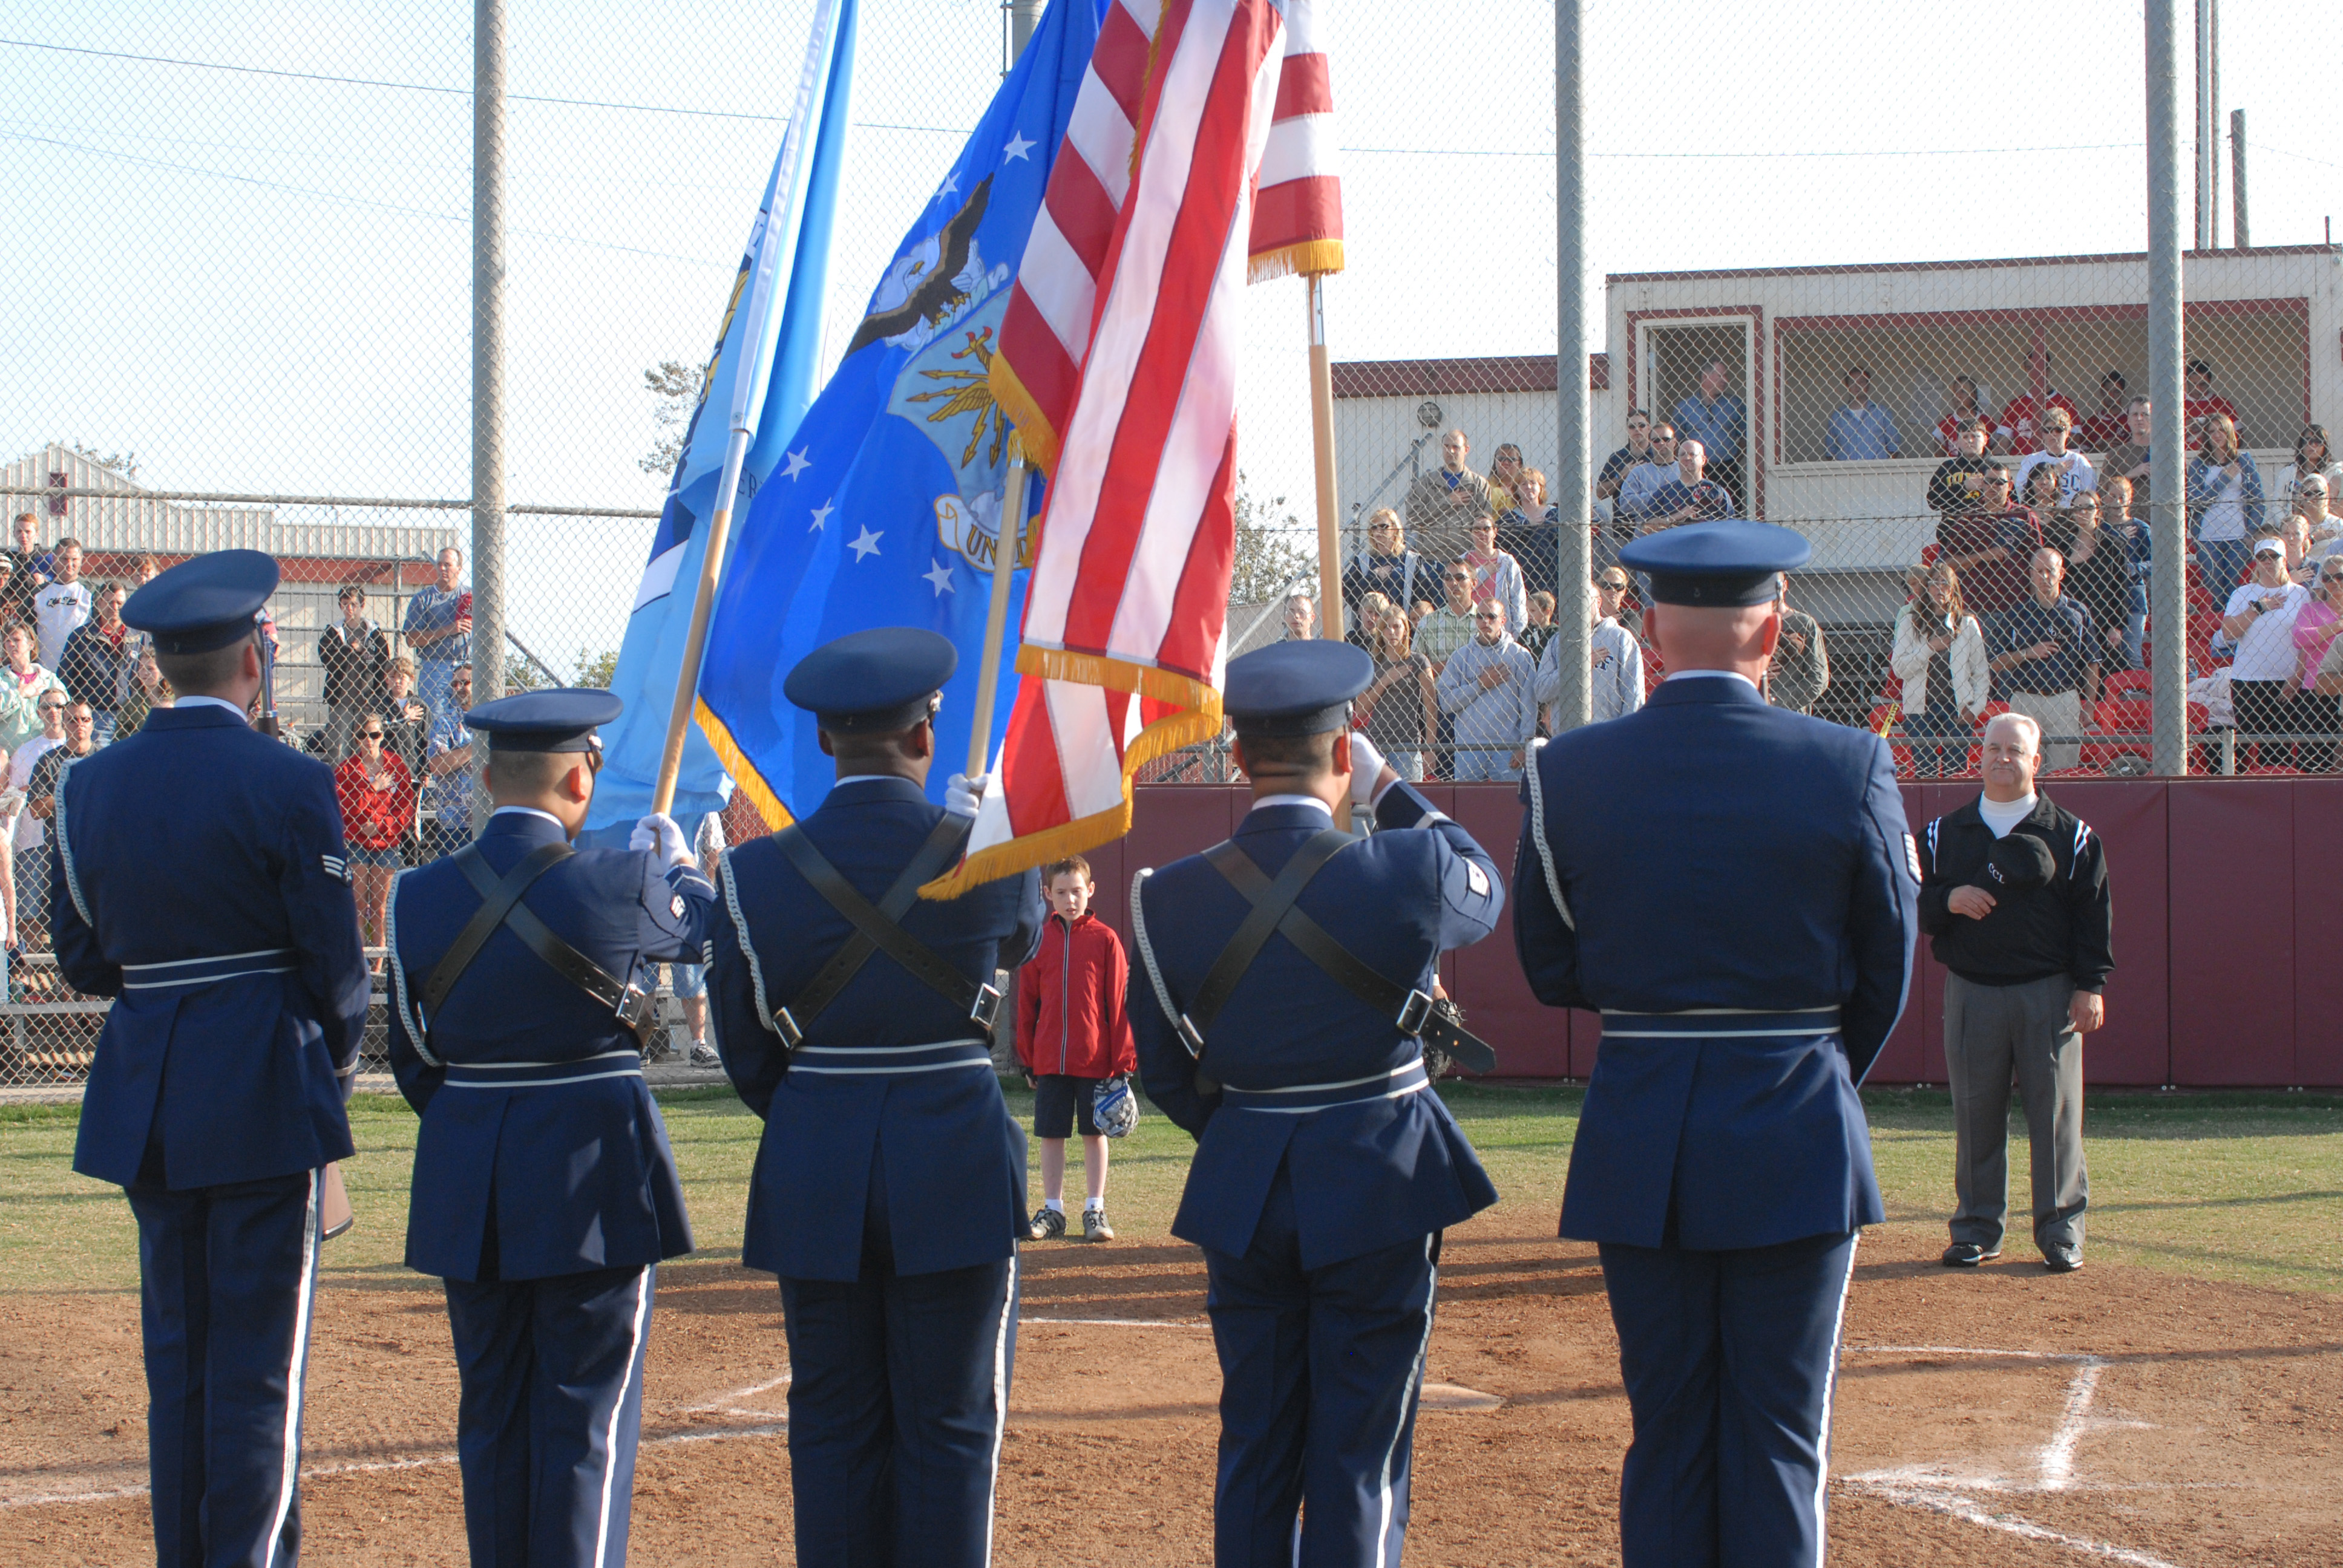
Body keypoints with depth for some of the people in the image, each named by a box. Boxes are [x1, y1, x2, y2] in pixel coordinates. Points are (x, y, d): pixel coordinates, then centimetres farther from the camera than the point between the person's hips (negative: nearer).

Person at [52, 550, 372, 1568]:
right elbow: (335, 962, -8)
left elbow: (81, 961, 7)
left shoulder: (92, 785, 3)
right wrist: (336, 1063, 10)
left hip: (144, 1094, 5)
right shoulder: (287, 784, -12)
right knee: (260, 1359, 1)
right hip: (265, 1094, -5)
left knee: (175, 1352, 13)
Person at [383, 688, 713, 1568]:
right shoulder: (615, 885, -14)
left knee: (492, 1412, 13)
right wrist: (673, 855, 30)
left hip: (467, 1182, 4)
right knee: (587, 1413, 2)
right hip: (593, 1175, -4)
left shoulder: (419, 898, -2)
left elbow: (412, 1058, 6)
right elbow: (694, 921, 10)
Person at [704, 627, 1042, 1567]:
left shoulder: (755, 873, -5)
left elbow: (745, 1050, 3)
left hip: (814, 1173, 2)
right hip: (956, 1164, -2)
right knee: (950, 1423, 5)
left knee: (833, 1421, 10)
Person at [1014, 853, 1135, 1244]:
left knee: (1095, 1133, 7)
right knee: (1051, 1135, 7)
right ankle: (1052, 1212, 16)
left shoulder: (1105, 940, -3)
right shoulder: (1039, 939, 3)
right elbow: (1027, 1003, 7)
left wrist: (1123, 1060, -5)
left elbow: (1119, 1002, -3)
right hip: (1049, 1060, 2)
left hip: (1096, 1059, -2)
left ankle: (1095, 1212, 15)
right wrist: (1028, 1060, 5)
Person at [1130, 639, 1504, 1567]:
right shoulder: (1406, 869, -14)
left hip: (1243, 1195, 3)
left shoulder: (1170, 899, -5)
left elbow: (1164, 1070, 3)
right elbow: (1484, 896, 11)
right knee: (1362, 1454, 3)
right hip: (1381, 1183, -3)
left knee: (1255, 1451, 13)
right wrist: (1391, 789, 14)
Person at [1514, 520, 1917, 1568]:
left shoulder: (1567, 774, -4)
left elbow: (1550, 969, 4)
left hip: (1638, 1141, 2)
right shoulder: (1850, 768, -7)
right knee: (1780, 1441, 5)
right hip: (1799, 1138, -1)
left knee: (1666, 1436, 10)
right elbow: (1886, 974, 3)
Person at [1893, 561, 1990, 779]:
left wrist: (1976, 707, 0)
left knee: (1956, 771, -3)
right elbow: (1898, 668, 0)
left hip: (1958, 709, 1)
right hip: (1920, 707, -1)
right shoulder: (1910, 621, 7)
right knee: (1924, 771, -5)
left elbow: (1981, 672, 11)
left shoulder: (1967, 623, 10)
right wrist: (1929, 648, -11)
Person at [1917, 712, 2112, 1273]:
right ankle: (1977, 1230, 12)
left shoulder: (2071, 835, 5)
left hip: (2048, 994, -2)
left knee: (2056, 1114, -2)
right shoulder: (1944, 834, 10)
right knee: (1974, 1116, 4)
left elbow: (2093, 915, 3)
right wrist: (1948, 901, -11)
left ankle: (2061, 1231, 4)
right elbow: (1912, 906, 10)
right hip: (1970, 992, 2)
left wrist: (2091, 985, -5)